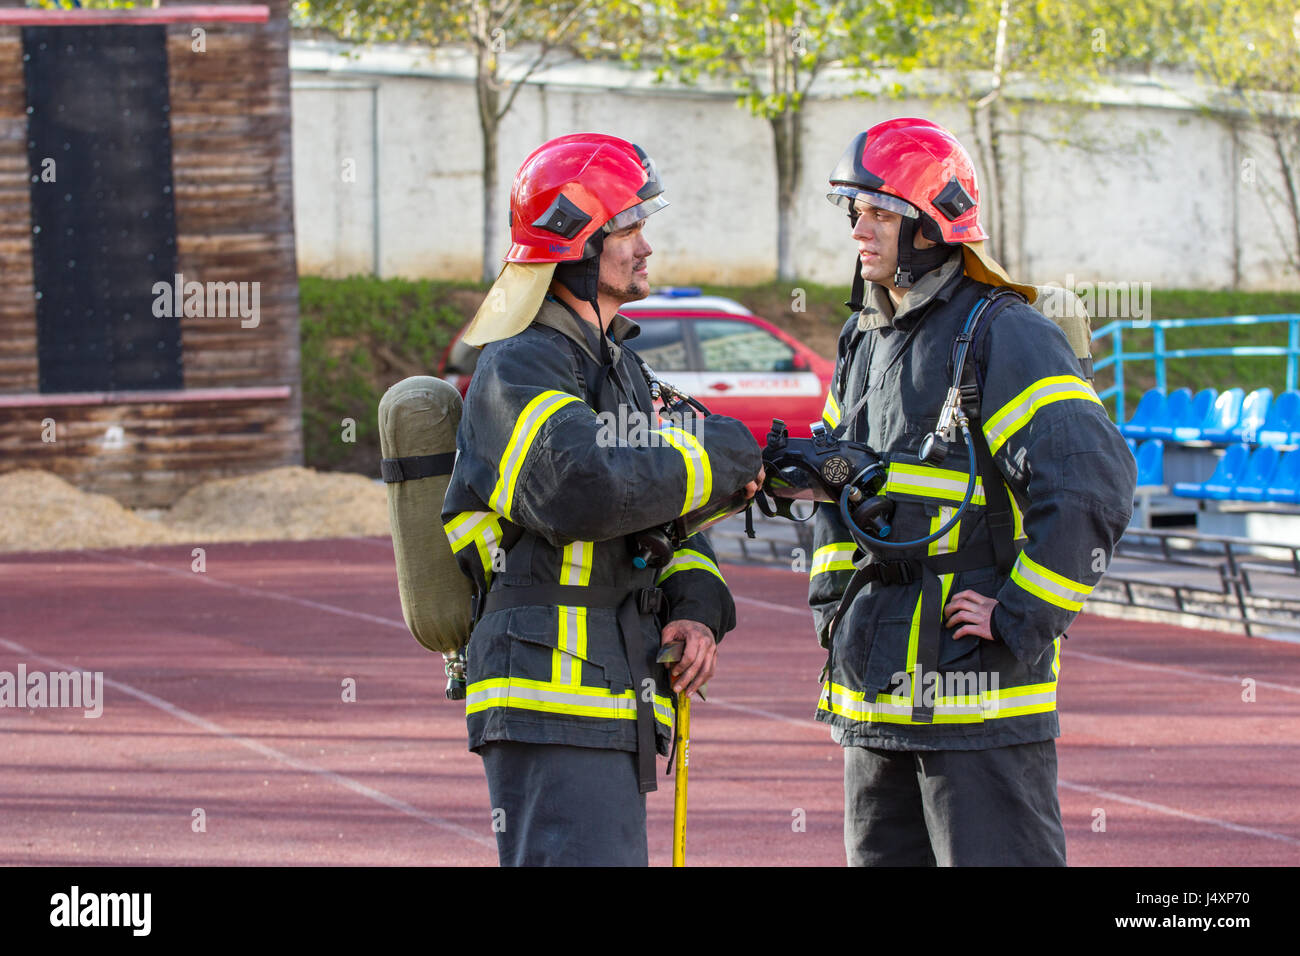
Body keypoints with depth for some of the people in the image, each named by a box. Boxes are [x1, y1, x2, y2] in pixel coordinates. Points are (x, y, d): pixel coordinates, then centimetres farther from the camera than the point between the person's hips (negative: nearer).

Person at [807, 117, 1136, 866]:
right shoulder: (866, 341, 15)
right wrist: (831, 597, 19)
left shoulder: (1007, 338, -12)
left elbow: (1093, 482, -22)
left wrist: (1020, 619, -20)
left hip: (980, 690, -9)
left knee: (993, 857, -8)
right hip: (878, 689, 9)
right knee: (883, 854, 13)